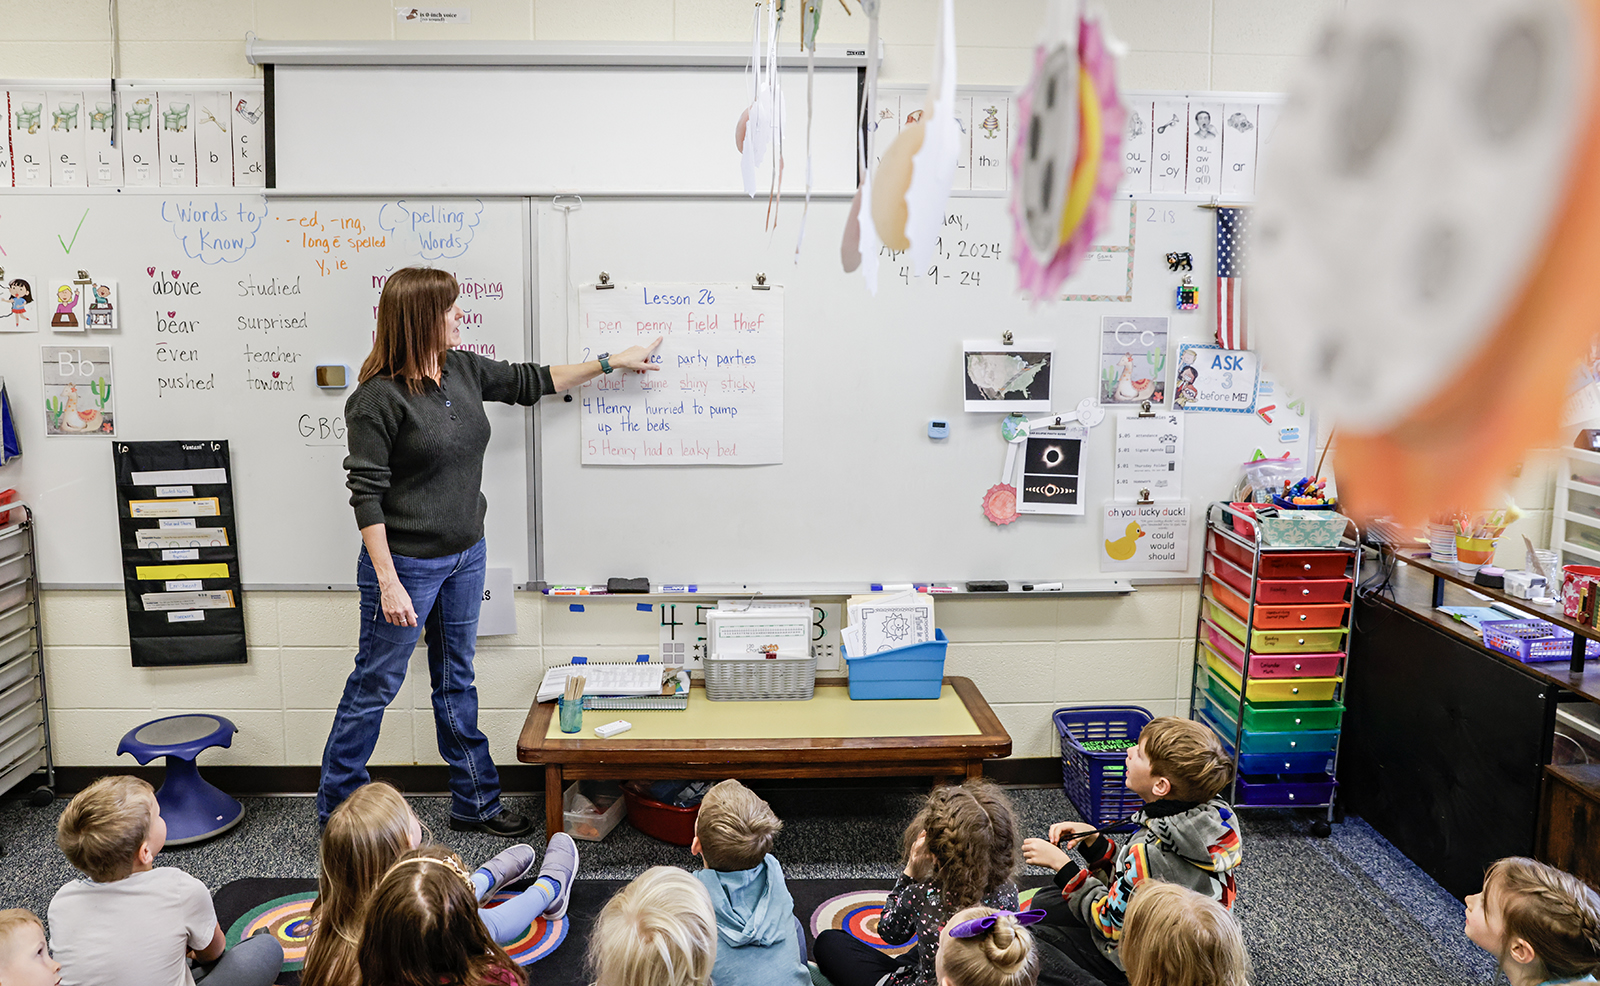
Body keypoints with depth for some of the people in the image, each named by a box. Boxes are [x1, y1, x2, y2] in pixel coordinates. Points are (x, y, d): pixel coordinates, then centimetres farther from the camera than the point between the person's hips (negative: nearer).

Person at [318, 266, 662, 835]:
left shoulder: (463, 370, 3)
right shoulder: (377, 399, -18)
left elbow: (528, 382, 18)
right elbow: (366, 495, -17)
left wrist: (610, 363, 20)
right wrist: (388, 583, -20)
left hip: (465, 557, 7)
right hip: (407, 564, -7)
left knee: (457, 682, 17)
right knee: (375, 685, 5)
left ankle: (475, 803, 29)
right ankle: (336, 813, 23)